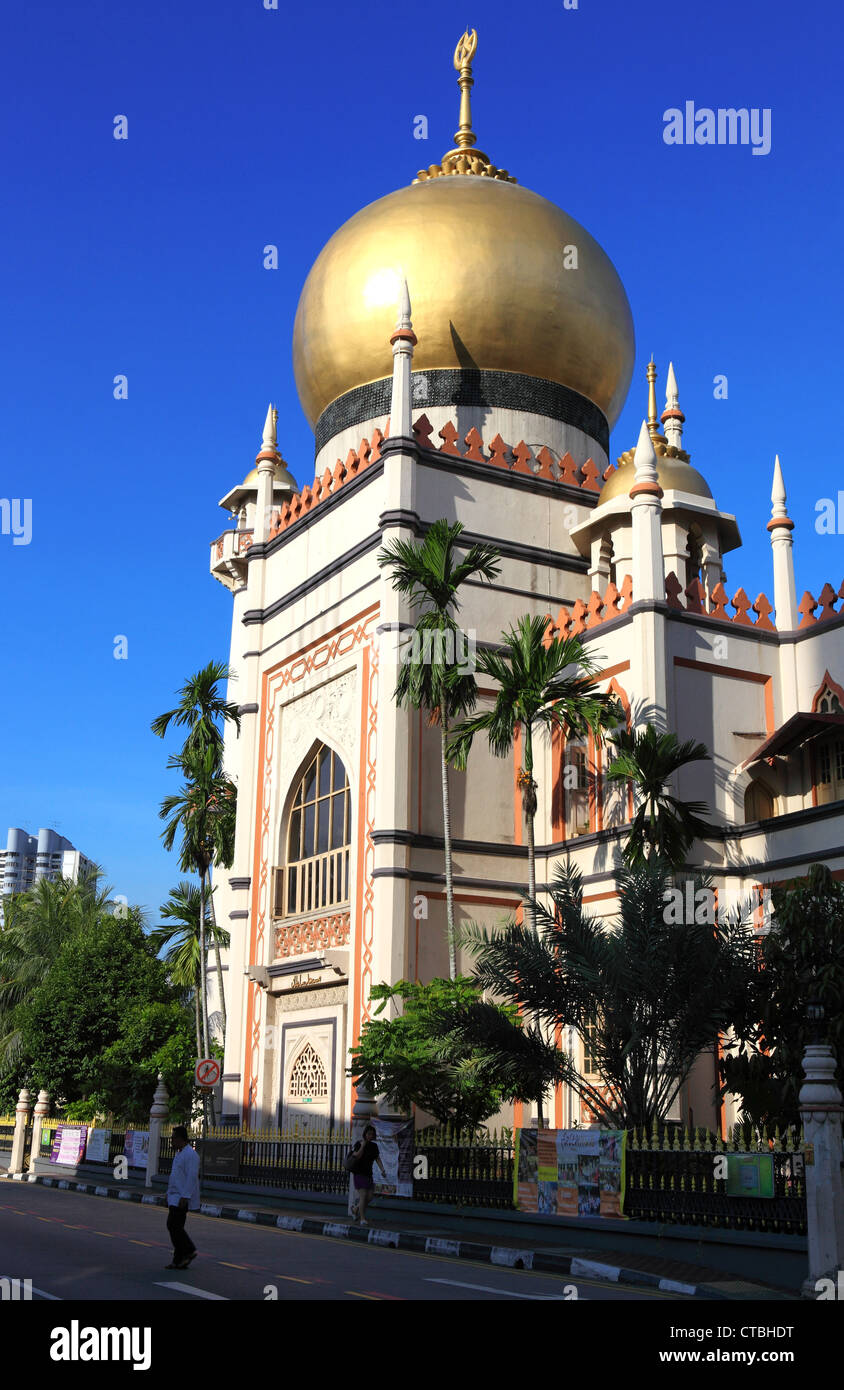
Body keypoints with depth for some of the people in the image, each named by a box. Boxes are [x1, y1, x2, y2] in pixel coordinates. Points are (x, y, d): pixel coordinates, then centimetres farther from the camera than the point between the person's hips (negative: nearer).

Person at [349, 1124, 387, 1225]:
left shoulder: (374, 1146, 8)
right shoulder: (359, 1144, -7)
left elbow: (378, 1159, 4)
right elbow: (356, 1156, -18)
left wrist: (382, 1171, -8)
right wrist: (362, 1146, -22)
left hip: (368, 1174, 6)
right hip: (359, 1174, -6)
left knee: (369, 1197, 2)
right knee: (363, 1195, -13)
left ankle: (355, 1209, 26)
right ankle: (362, 1218, -7)